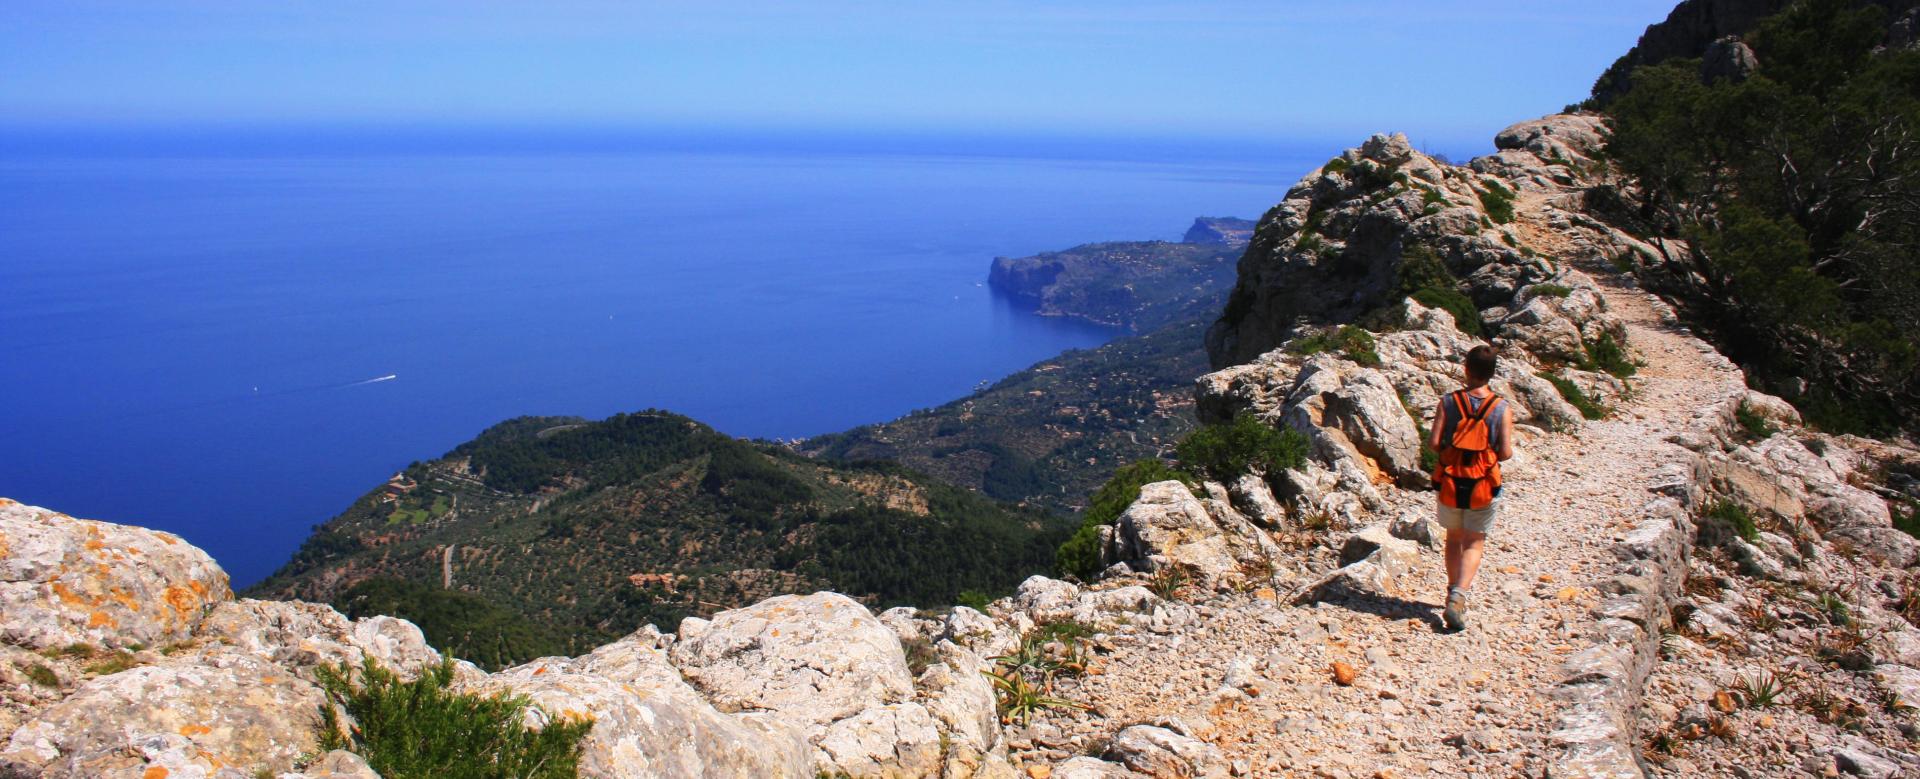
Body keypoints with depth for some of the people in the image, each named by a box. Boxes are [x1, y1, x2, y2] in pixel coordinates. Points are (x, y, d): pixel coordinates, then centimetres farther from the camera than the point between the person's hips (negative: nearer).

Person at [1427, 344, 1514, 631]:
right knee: (1474, 543, 7)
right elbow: (1506, 453, -10)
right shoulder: (1502, 408, -8)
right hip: (1483, 486, -1)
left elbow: (1433, 441, -12)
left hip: (1449, 482, 1)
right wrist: (1490, 452, 12)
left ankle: (1455, 590, 30)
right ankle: (1458, 597, -11)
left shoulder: (1448, 402, -7)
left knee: (1454, 537, 21)